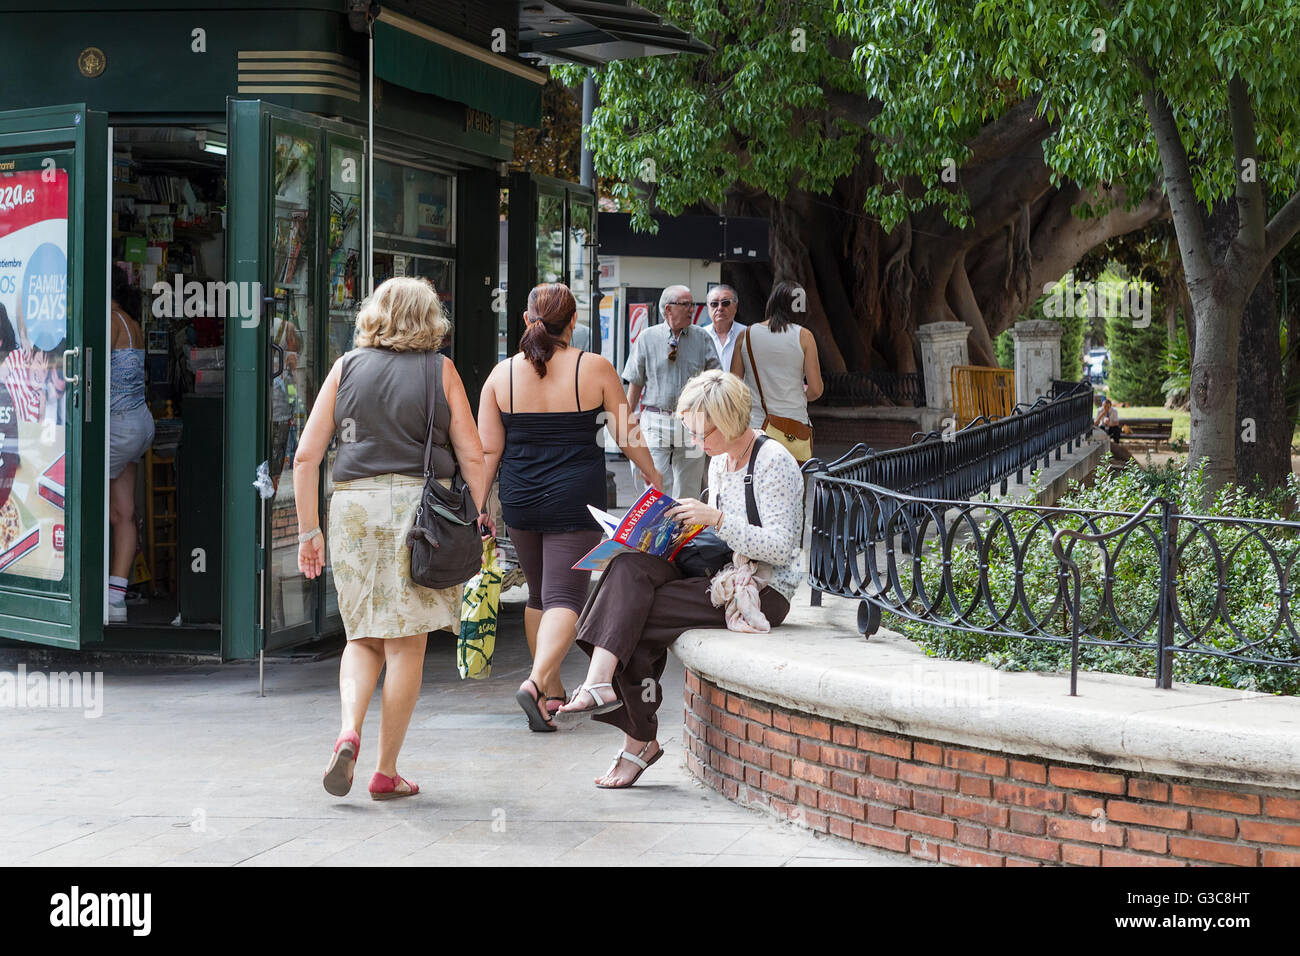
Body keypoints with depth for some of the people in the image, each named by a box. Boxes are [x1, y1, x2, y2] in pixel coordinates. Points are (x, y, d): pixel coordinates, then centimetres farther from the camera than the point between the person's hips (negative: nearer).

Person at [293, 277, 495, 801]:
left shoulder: (346, 367, 9)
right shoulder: (440, 370, 4)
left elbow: (306, 456, 5)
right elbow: (472, 456, 0)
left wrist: (308, 530, 10)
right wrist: (482, 516, 10)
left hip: (353, 505, 2)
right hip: (420, 503, -2)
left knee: (363, 637, 16)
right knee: (406, 644, 4)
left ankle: (349, 729, -7)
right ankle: (386, 771, 7)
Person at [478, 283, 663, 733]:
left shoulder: (502, 374, 0)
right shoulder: (595, 368, -5)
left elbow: (488, 450, 0)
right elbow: (628, 437, 2)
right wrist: (653, 476, 19)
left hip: (520, 501, 4)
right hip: (575, 501, -3)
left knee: (539, 594, 19)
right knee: (564, 598, -5)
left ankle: (552, 691, 29)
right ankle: (536, 682, -26)